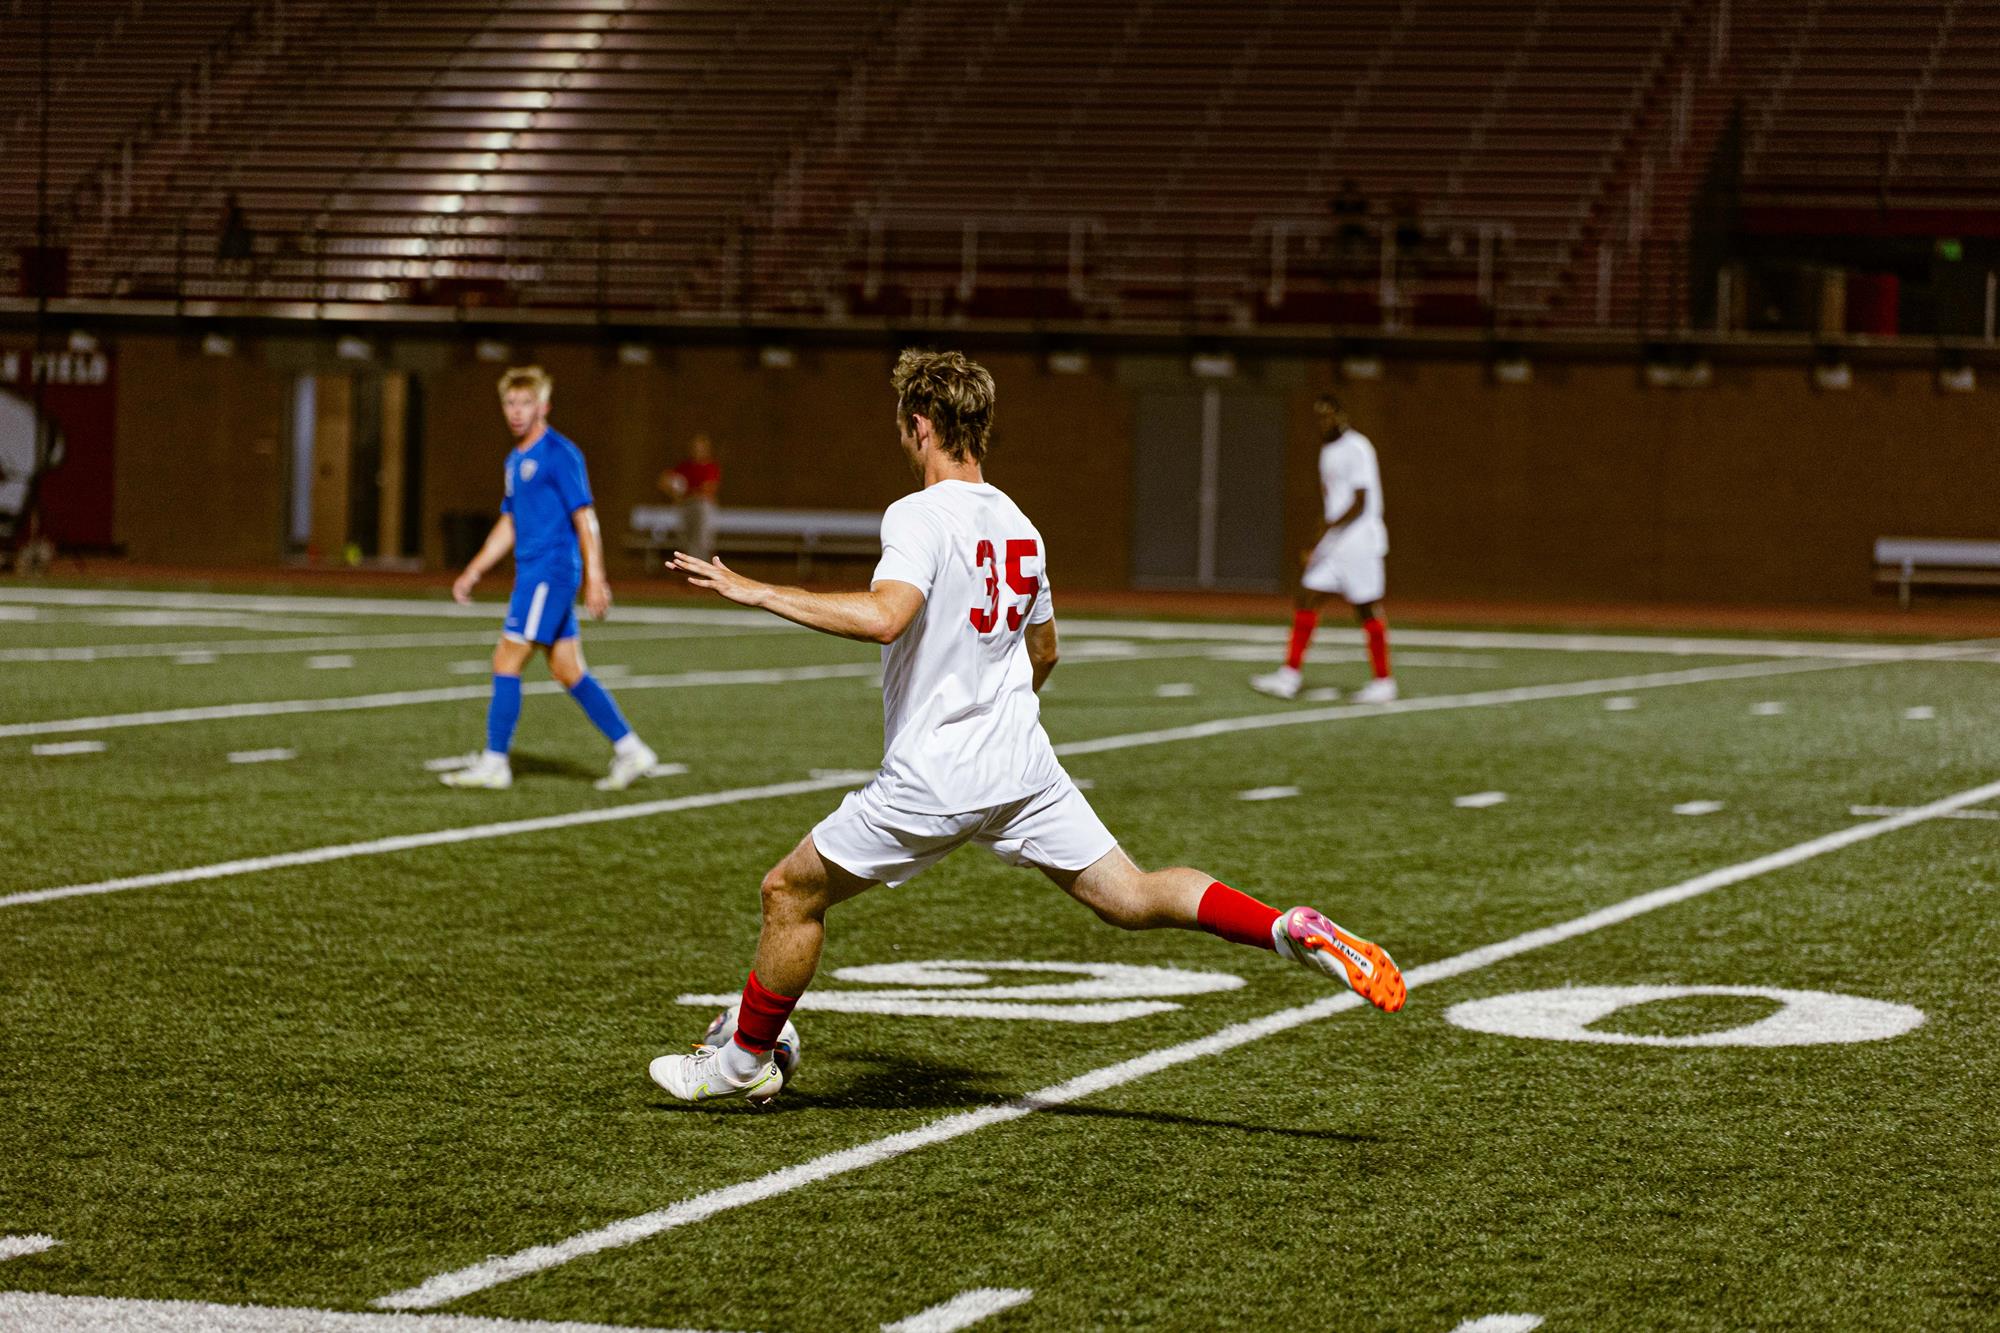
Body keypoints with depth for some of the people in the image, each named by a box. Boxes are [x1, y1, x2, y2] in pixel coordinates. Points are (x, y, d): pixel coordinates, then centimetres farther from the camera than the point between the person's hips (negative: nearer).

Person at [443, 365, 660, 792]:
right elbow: (508, 526, 25)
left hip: (550, 572, -9)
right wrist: (473, 572, 21)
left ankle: (494, 763, -4)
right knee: (567, 670, 8)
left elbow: (584, 519, -13)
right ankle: (630, 750, 12)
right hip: (532, 575, 9)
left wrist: (595, 579, -19)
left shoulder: (559, 455, -10)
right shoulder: (515, 459, 17)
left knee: (506, 661, -8)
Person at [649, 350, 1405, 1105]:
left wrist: (756, 592, -25)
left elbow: (884, 617, -31)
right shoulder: (1017, 525, 11)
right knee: (1131, 898, 6)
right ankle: (1294, 930, -12)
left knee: (791, 892, 9)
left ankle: (745, 1062, 20)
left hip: (931, 780, -7)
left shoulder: (920, 516, -14)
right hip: (1024, 766, 7)